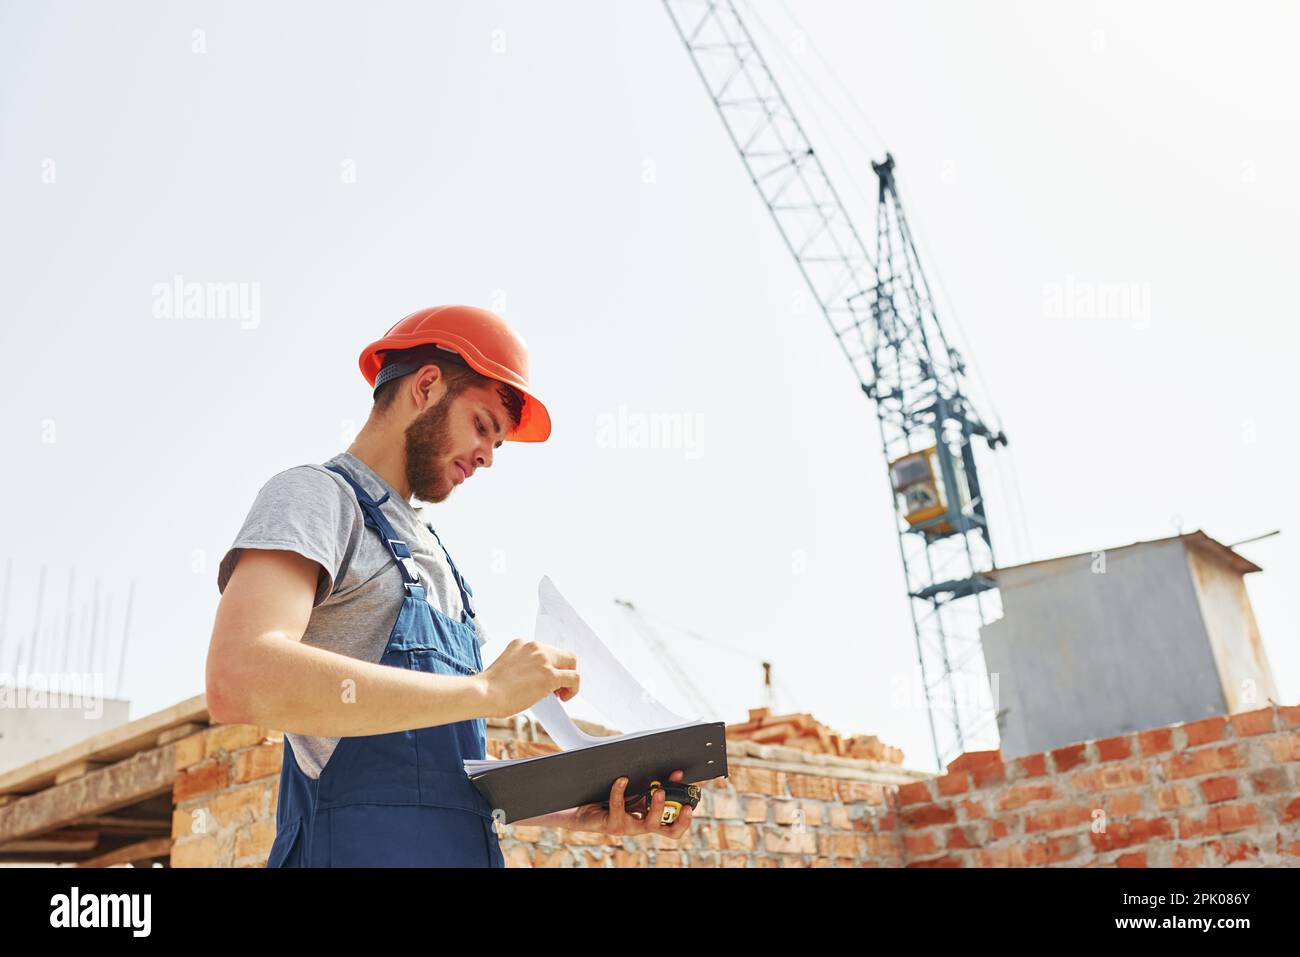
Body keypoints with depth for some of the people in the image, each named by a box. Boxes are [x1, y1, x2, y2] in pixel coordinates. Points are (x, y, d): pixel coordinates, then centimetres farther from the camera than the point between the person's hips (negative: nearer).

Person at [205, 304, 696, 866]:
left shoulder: (428, 554, 20)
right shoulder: (315, 496, -4)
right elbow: (238, 681, -24)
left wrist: (571, 811, 3)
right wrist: (488, 690, -20)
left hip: (464, 850, 8)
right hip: (357, 850, -7)